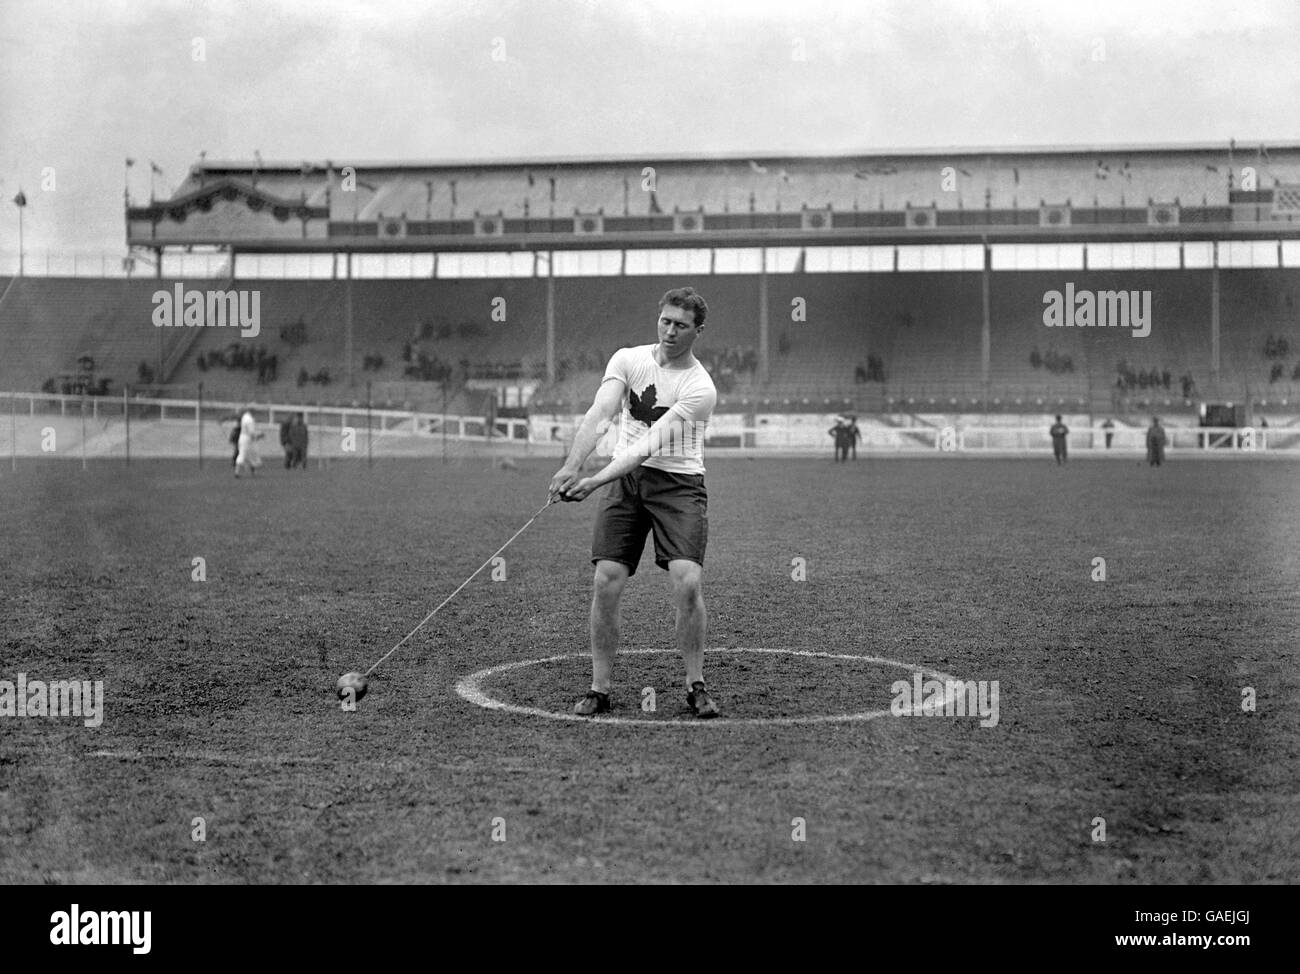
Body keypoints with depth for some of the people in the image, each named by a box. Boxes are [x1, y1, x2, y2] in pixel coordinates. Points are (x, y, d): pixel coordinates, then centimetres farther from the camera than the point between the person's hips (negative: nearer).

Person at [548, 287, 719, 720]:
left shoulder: (700, 387, -11)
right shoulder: (628, 359, 2)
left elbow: (650, 443, -21)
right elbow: (599, 415, -13)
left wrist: (595, 481, -29)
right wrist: (572, 466, -30)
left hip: (679, 483, -3)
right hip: (625, 481, 3)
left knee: (688, 582, -17)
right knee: (605, 583, -8)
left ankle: (696, 685, 0)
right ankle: (600, 689, 4)